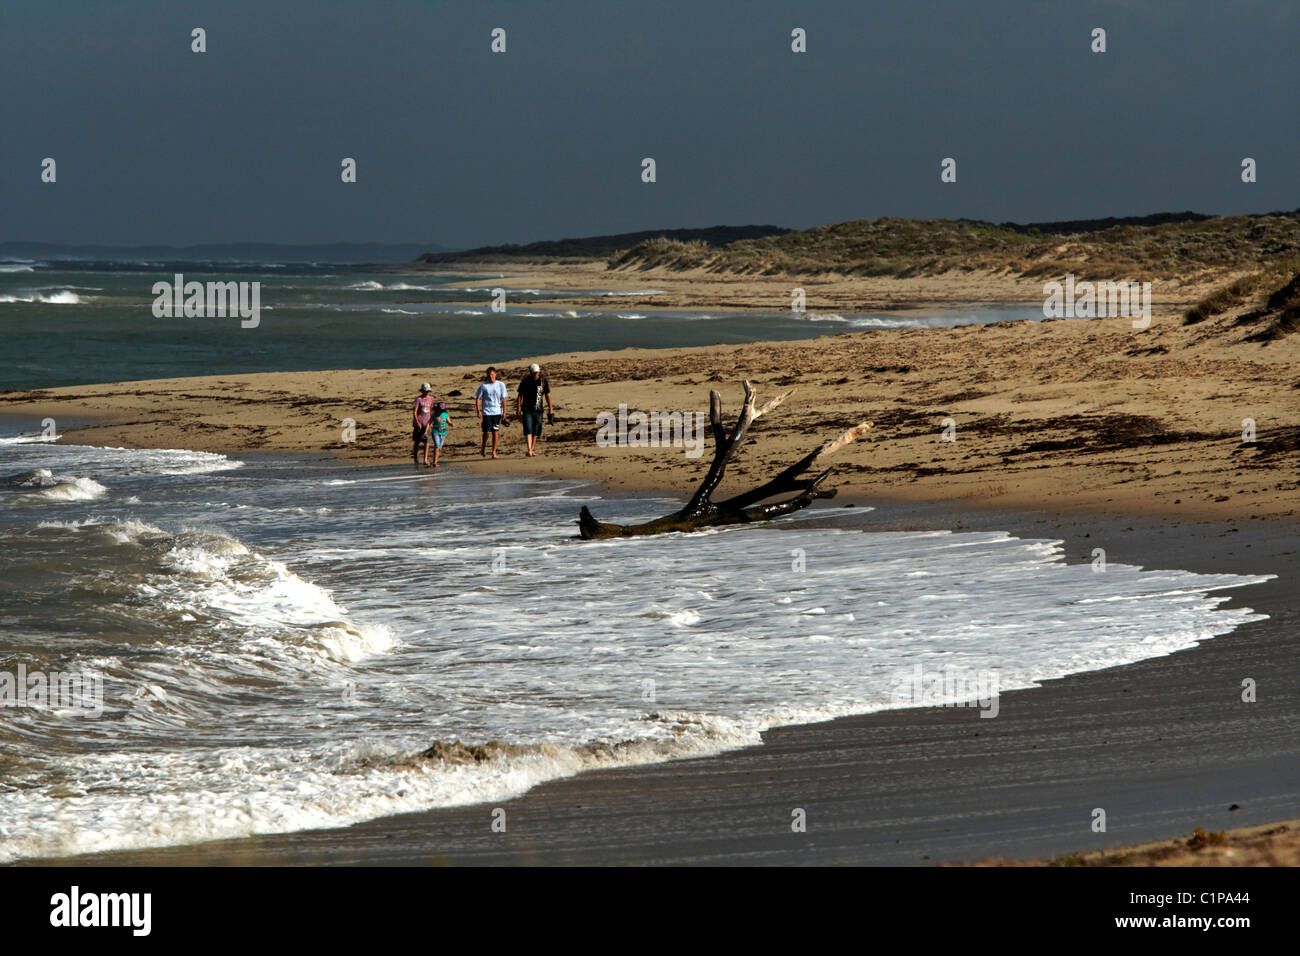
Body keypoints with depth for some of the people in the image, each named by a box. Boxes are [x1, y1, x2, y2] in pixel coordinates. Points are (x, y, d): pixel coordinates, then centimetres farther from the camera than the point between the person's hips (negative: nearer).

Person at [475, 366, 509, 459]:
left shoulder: (501, 385, 3)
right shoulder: (483, 386, -1)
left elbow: (503, 400, 6)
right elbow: (477, 399, 2)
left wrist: (504, 413, 2)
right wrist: (479, 411, -8)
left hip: (497, 412, 1)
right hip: (486, 412, -1)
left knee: (495, 432, -1)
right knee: (486, 431, -1)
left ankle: (494, 452, 4)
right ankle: (483, 446, 25)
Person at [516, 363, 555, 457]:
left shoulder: (543, 382, 0)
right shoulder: (525, 381, 1)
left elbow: (548, 396, 2)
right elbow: (519, 396, 6)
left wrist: (551, 411, -2)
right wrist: (518, 411, 1)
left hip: (538, 410, 1)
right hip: (527, 410, -1)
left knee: (535, 432, 4)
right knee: (528, 430, -12)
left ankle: (533, 449, 16)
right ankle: (529, 450, -21)